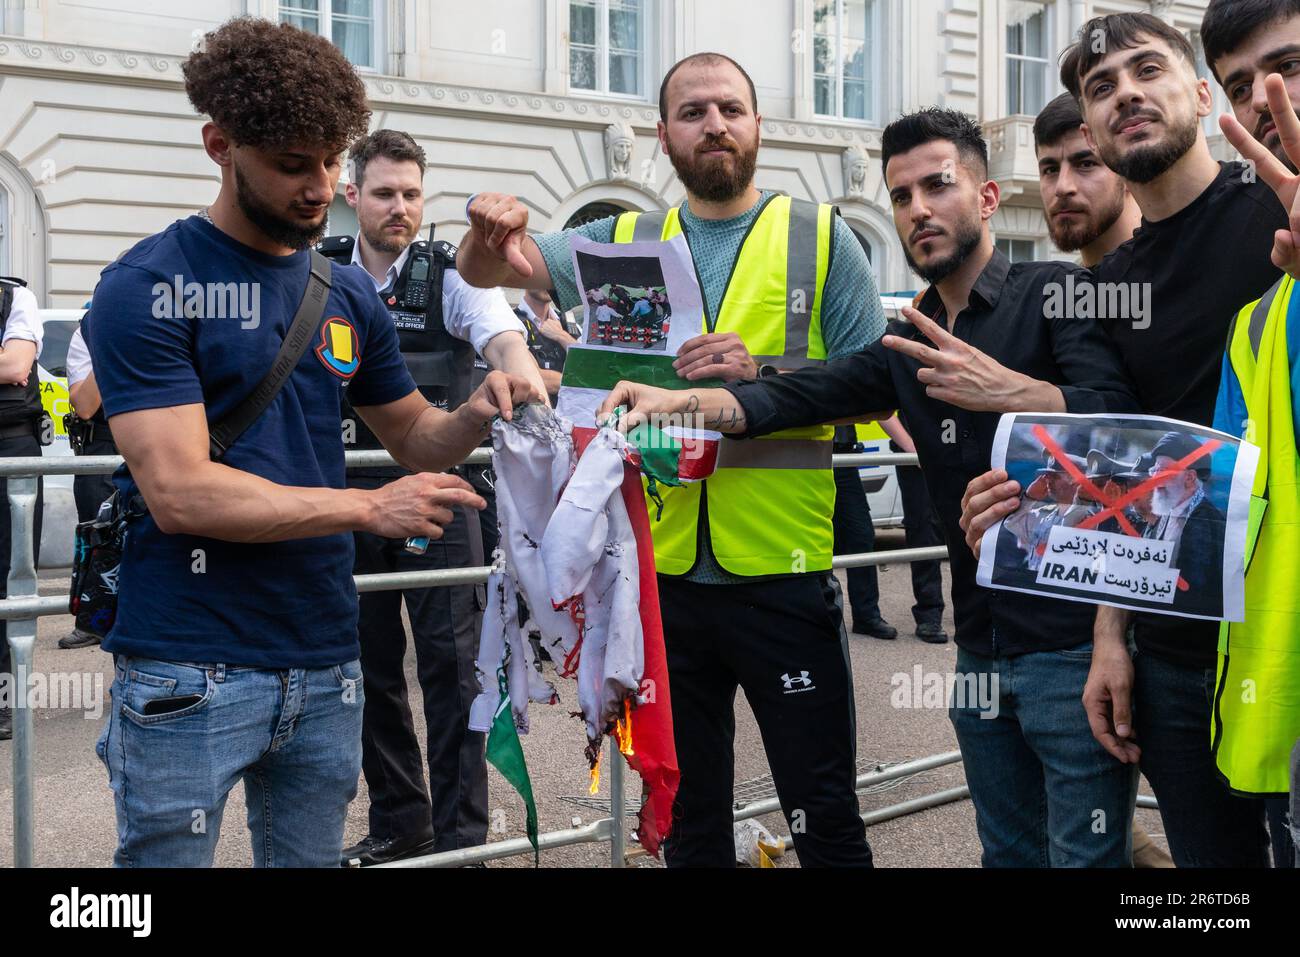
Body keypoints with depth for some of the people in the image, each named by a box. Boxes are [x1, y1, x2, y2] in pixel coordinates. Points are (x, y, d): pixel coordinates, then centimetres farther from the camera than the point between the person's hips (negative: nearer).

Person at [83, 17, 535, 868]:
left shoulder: (347, 291, 9)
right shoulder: (147, 287, -9)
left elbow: (414, 436, 17)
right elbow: (178, 493, -18)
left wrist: (478, 414, -5)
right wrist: (367, 507, -19)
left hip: (326, 668, 5)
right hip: (190, 675, -5)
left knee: (309, 857, 16)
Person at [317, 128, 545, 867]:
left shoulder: (451, 275, -4)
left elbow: (506, 343, -20)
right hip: (350, 495, 3)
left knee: (451, 663, -3)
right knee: (370, 666, 11)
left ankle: (461, 837, 6)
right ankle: (397, 823, 26)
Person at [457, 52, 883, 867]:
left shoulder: (819, 237, 1)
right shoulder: (625, 242, 9)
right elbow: (486, 271, 9)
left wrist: (763, 376, -20)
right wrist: (489, 236, -15)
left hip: (785, 577, -3)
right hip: (664, 577, 3)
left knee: (827, 821, 3)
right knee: (689, 826, 17)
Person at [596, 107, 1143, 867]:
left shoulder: (1058, 292, -5)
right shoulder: (910, 345, 15)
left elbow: (1120, 420, -18)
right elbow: (800, 395, 0)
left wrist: (1009, 391, -33)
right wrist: (681, 400, -15)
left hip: (1073, 641, -6)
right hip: (984, 648, 7)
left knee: (1084, 855, -1)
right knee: (1009, 852, 17)